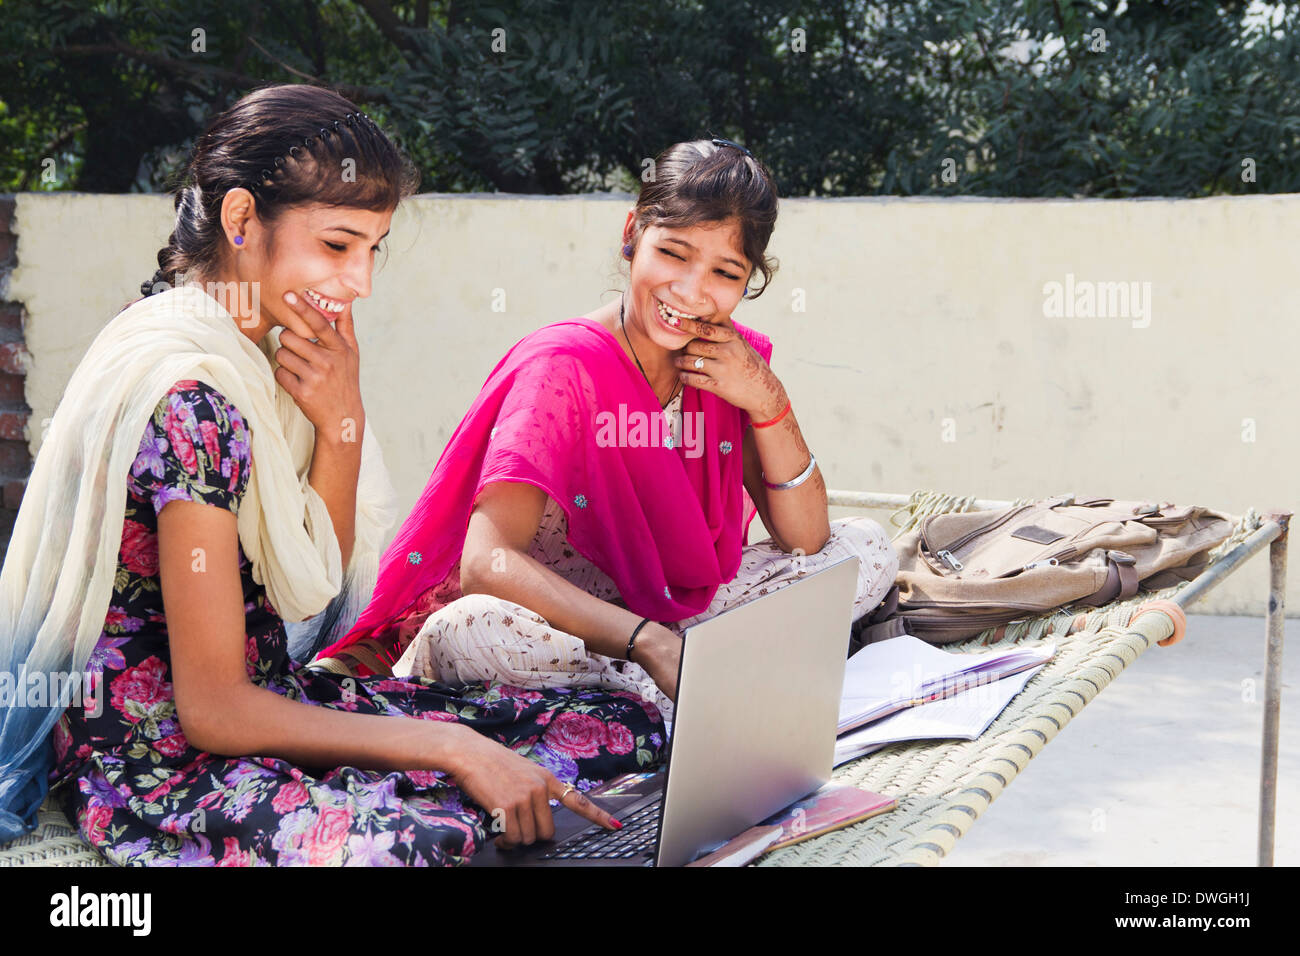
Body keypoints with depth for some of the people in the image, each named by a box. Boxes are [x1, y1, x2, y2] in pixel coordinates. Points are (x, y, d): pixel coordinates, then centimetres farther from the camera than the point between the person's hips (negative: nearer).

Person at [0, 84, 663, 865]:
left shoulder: (261, 354, 6)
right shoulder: (187, 394, -22)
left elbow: (310, 587, 7)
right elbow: (213, 709, -21)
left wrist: (342, 423, -8)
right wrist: (452, 749, -21)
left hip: (266, 697, 9)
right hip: (159, 763, -9)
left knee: (628, 730, -3)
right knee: (413, 838, -42)